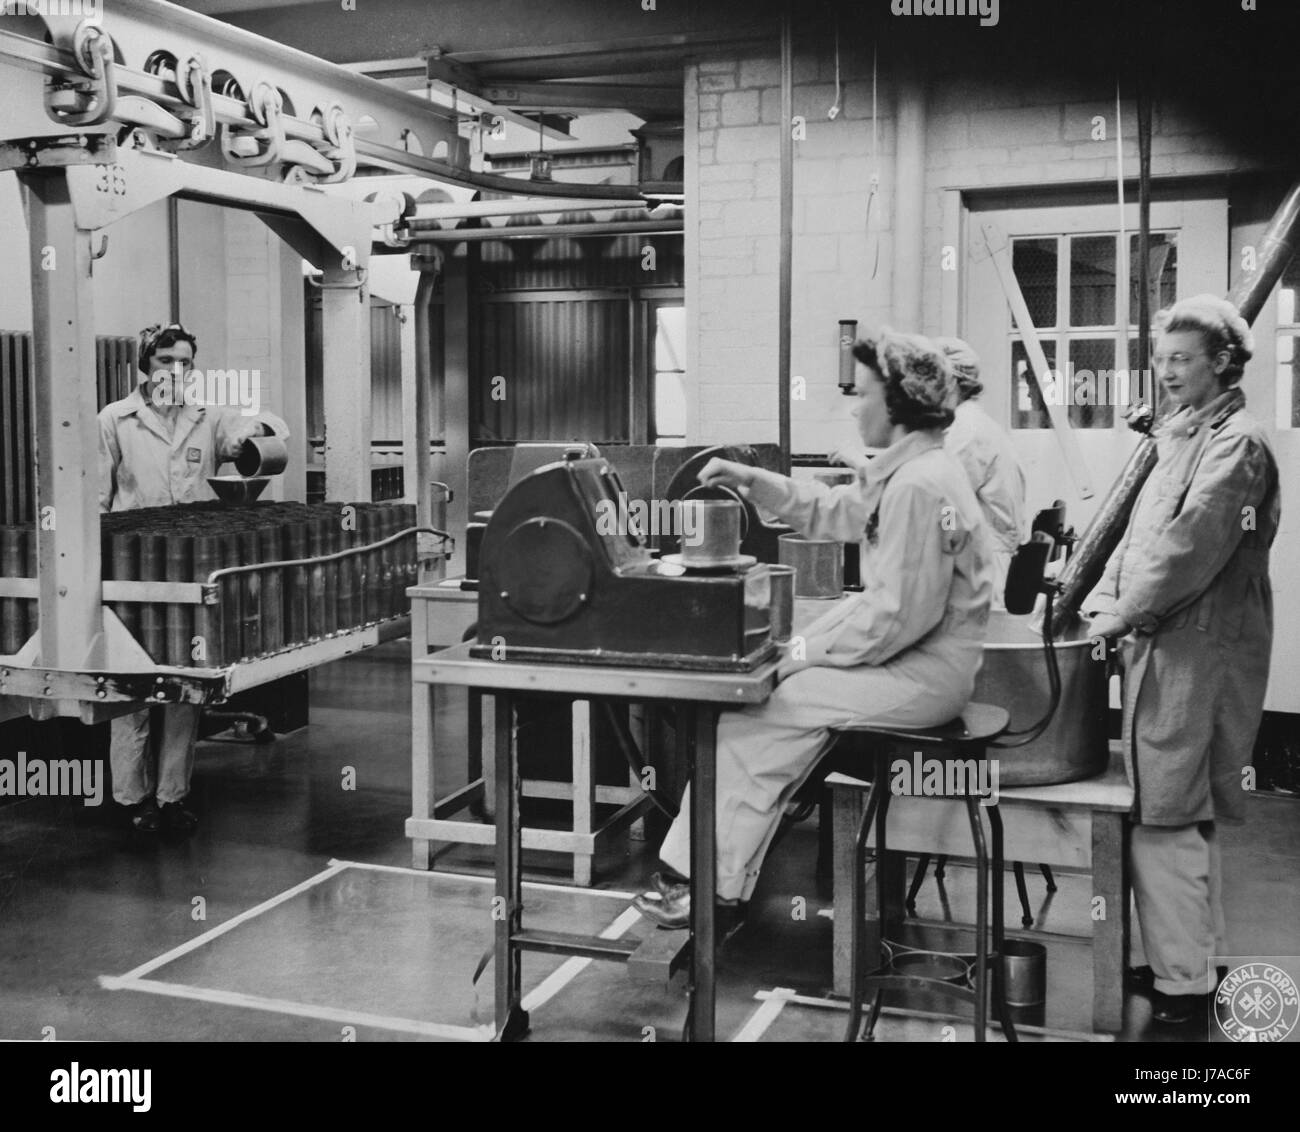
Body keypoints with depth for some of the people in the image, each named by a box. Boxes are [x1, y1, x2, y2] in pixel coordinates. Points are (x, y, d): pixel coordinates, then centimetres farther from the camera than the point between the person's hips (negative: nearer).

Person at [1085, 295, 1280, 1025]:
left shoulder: (1236, 442, -12)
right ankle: (1198, 958, 30)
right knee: (1186, 818, 18)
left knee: (1167, 821, -6)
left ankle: (1183, 984, 3)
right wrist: (1104, 600, 4)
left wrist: (1126, 611, -14)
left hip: (1197, 653, -10)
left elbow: (1191, 546, -21)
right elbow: (1139, 533, 17)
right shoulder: (1182, 437, 18)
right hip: (1166, 645, 10)